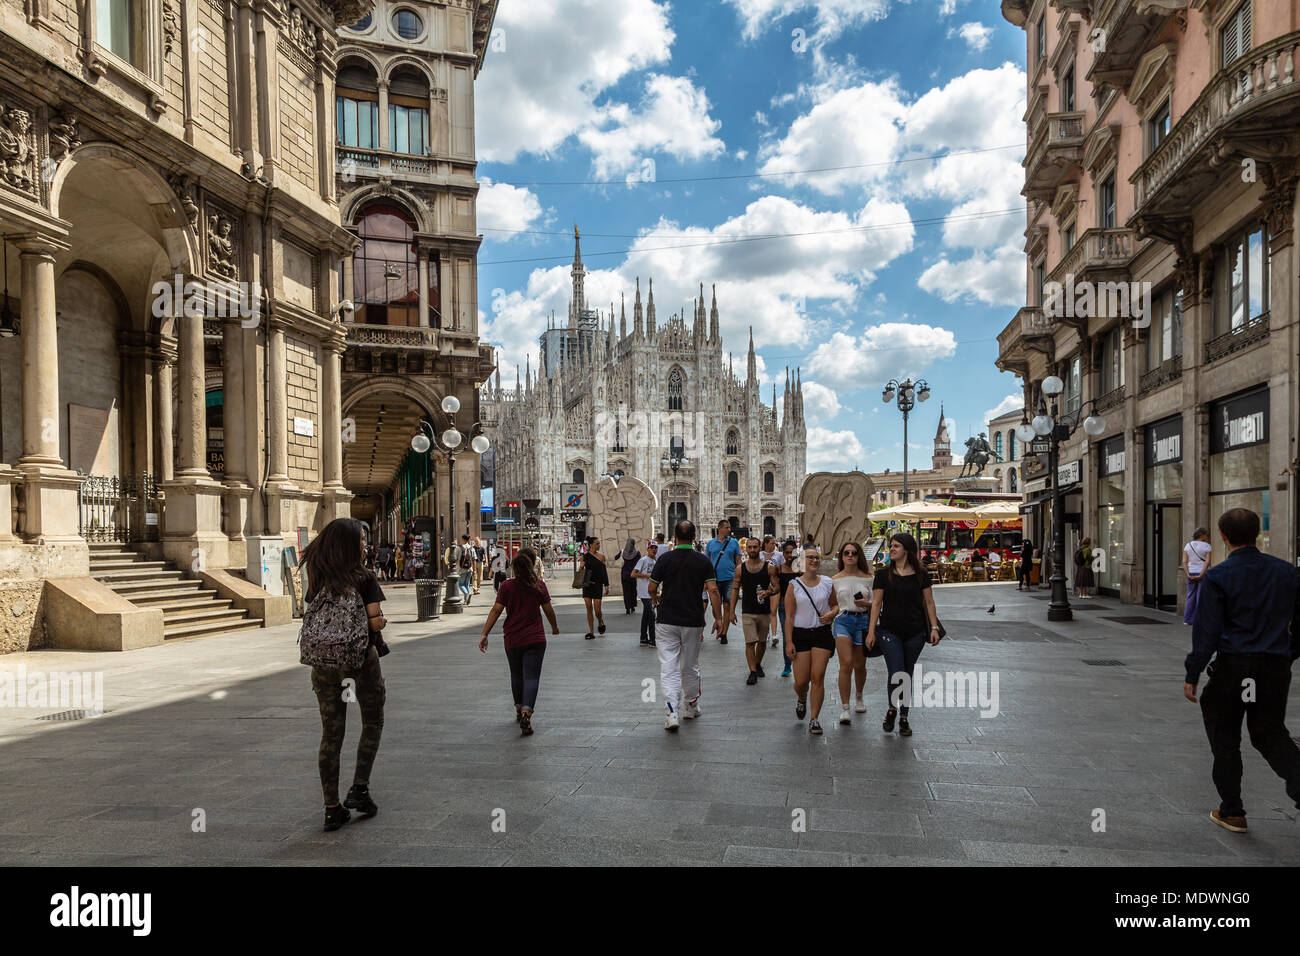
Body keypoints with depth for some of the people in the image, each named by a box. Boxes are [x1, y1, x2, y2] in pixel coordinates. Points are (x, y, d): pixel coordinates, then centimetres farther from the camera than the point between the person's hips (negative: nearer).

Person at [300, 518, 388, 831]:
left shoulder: (317, 580, 4)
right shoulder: (364, 579, -10)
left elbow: (310, 619, 3)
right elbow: (376, 621, -15)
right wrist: (379, 624, 6)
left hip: (323, 661, 4)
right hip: (360, 657, -4)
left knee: (331, 732, 10)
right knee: (373, 722, 17)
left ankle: (332, 809, 14)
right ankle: (359, 789, 9)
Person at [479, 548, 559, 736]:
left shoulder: (506, 586, -5)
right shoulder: (539, 586, -4)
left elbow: (496, 610, -9)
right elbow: (548, 610, 4)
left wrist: (484, 634, -6)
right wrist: (554, 627, 22)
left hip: (512, 640, 2)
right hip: (535, 639, -2)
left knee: (516, 675, 20)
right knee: (531, 677, -2)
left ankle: (519, 711, 35)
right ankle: (526, 714, -21)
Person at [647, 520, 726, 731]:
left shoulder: (664, 559, -5)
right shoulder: (703, 561, -1)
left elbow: (652, 589, 2)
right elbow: (713, 590, -7)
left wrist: (655, 601, 24)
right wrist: (718, 618, 0)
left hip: (667, 621, -2)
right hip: (693, 621, 2)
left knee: (669, 668, -2)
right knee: (690, 668, 18)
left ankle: (673, 712, -15)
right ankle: (691, 707, 31)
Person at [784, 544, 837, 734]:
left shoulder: (827, 583, 4)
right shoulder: (794, 585, -2)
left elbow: (835, 605, 18)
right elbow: (789, 616, -3)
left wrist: (831, 613, -7)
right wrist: (789, 642, -7)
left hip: (822, 633, 1)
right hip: (800, 634, -1)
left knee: (818, 677, -6)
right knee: (801, 681, 1)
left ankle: (814, 719, 6)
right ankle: (801, 698, 37)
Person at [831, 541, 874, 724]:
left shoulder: (868, 578, 5)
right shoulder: (835, 579, 5)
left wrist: (867, 604, -12)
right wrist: (829, 627, 8)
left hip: (863, 620, 1)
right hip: (842, 620, -1)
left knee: (859, 665, 10)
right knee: (846, 664, -15)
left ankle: (859, 696, 39)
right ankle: (844, 708, -11)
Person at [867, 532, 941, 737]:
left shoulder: (921, 574, 3)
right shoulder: (883, 574, 1)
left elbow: (929, 601, 8)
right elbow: (876, 603, 1)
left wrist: (934, 627, 0)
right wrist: (872, 630, -3)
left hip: (914, 632, 2)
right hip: (889, 630, -1)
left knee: (907, 676, 9)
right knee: (896, 674, -12)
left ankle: (903, 718, 20)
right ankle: (892, 709, 14)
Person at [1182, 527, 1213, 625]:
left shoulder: (1188, 545, 6)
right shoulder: (1206, 546, -5)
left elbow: (1184, 562, -1)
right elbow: (1208, 562, -14)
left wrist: (1188, 575, -5)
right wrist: (1201, 575, -14)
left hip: (1191, 573, 4)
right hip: (1203, 573, -4)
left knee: (1191, 596, 9)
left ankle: (1187, 619, 7)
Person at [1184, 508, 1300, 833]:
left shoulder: (1218, 577, -9)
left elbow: (1206, 632, -12)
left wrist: (1192, 675, -6)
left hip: (1232, 667, -4)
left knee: (1224, 739, 10)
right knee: (1271, 734, 19)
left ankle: (1232, 812, 17)